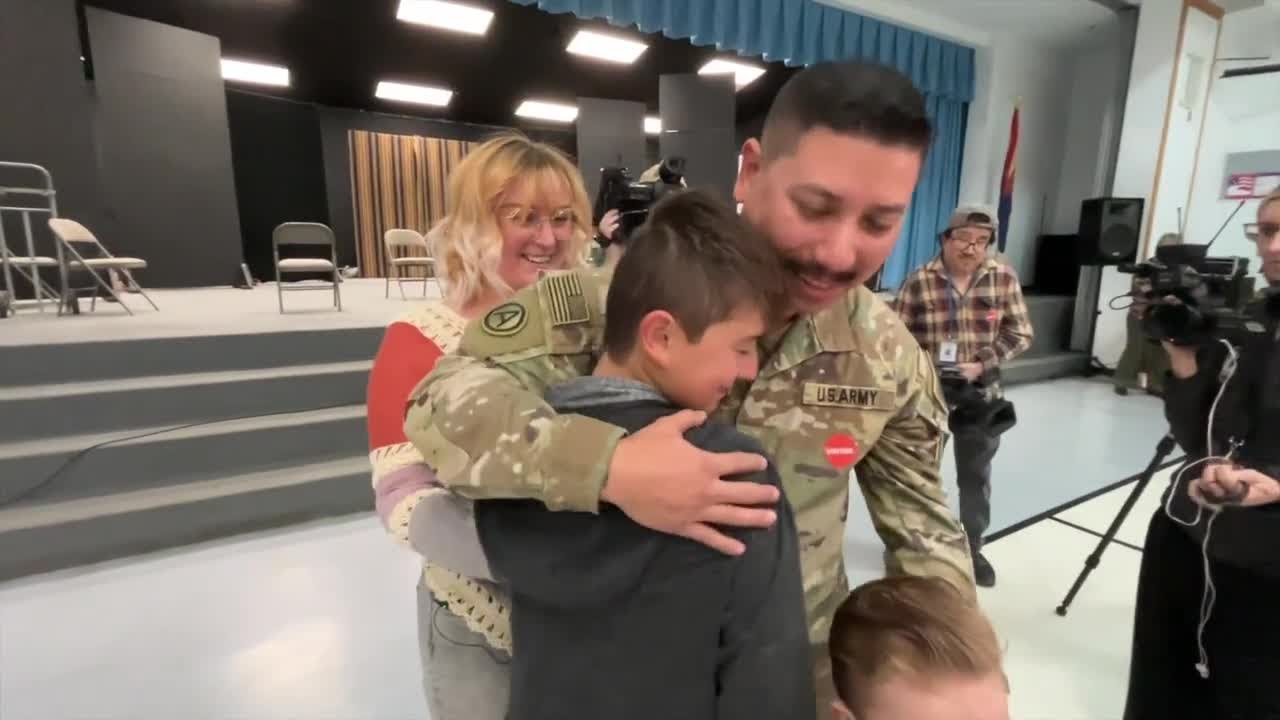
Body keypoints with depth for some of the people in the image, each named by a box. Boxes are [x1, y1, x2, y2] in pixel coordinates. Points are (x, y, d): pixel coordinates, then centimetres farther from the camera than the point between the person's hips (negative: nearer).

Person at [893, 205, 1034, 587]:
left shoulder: (1004, 278, -4)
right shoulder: (919, 281, -11)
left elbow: (1020, 333, -1)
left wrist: (982, 364, -13)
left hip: (980, 393, 2)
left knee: (976, 476, 15)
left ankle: (972, 548, 35)